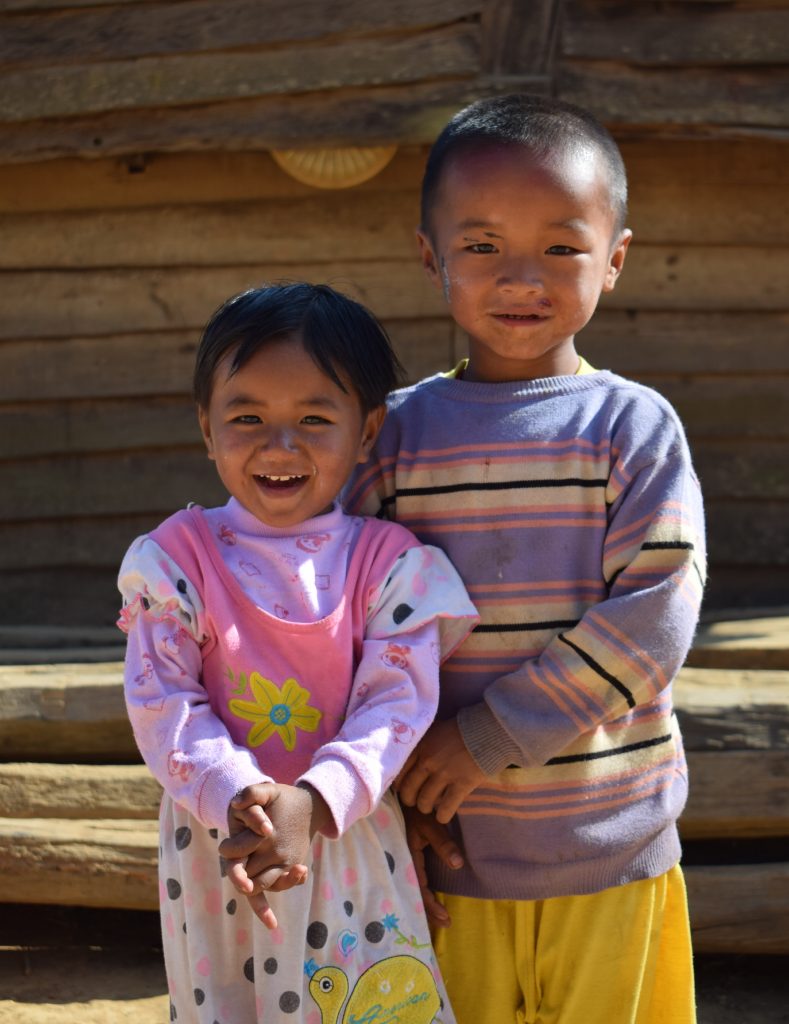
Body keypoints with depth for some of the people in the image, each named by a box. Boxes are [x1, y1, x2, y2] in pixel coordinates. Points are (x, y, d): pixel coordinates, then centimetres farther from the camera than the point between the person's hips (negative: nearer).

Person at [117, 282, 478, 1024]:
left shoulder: (388, 561, -5)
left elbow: (399, 703, -13)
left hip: (350, 845, 0)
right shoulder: (178, 557, -5)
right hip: (218, 851, 0)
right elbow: (161, 701, -10)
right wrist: (238, 797, -26)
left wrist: (311, 800, -28)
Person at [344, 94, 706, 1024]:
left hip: (611, 847, -1)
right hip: (450, 842, 1)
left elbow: (652, 618, -12)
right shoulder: (398, 430, 1)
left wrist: (489, 737, -16)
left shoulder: (634, 426, -5)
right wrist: (396, 785, -6)